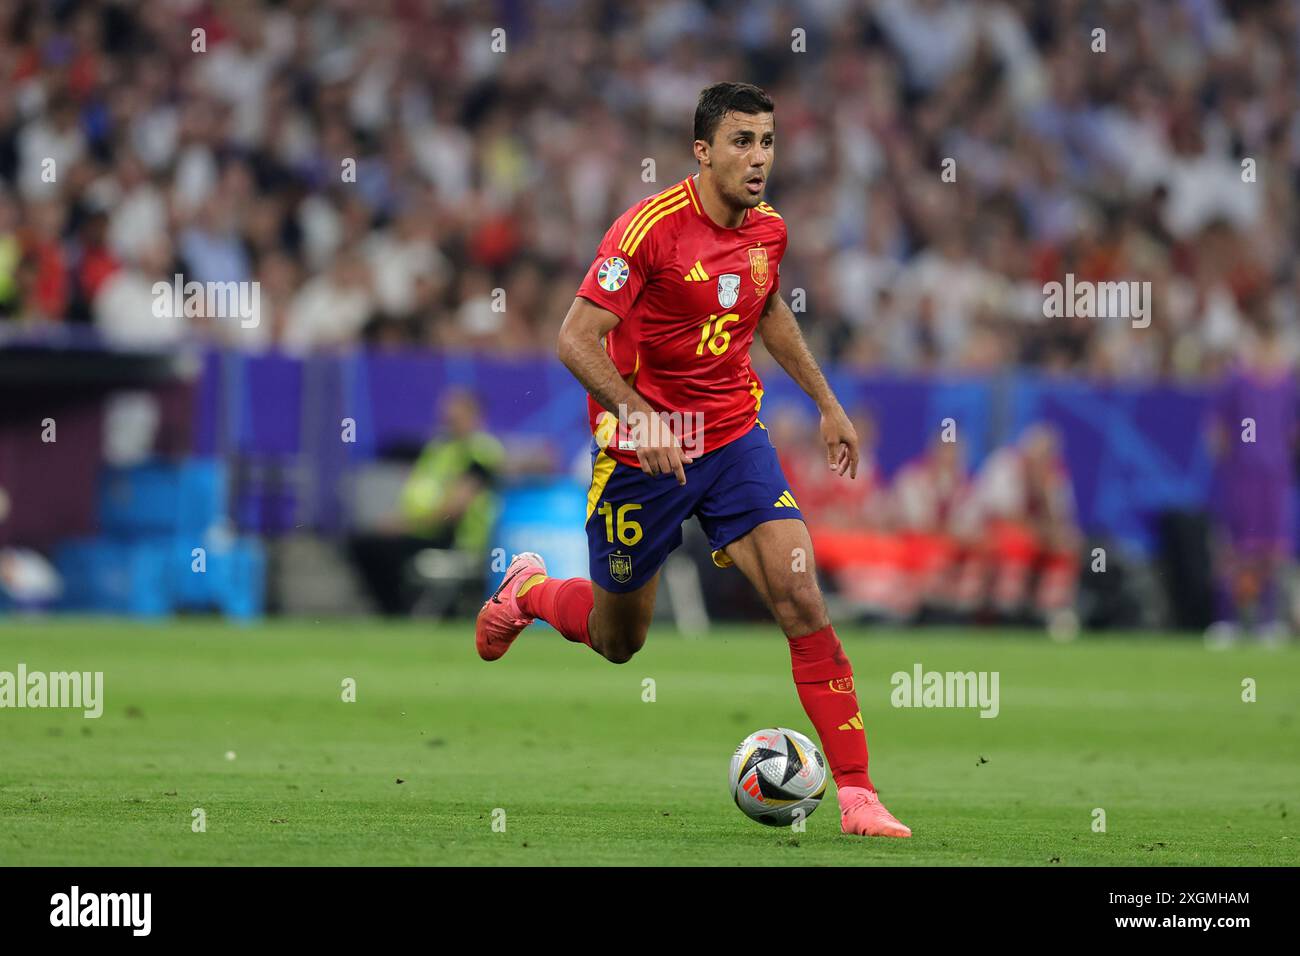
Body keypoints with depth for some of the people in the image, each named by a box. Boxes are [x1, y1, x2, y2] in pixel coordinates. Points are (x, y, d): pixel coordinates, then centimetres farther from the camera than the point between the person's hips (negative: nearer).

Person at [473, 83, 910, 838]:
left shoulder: (768, 230, 0)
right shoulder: (652, 228, -20)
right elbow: (576, 340, -23)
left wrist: (827, 403, 23)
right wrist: (639, 416, -36)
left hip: (735, 438, 4)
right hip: (644, 451, -4)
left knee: (802, 599, -15)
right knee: (618, 640, 13)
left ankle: (857, 795, -14)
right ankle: (528, 591, 48)